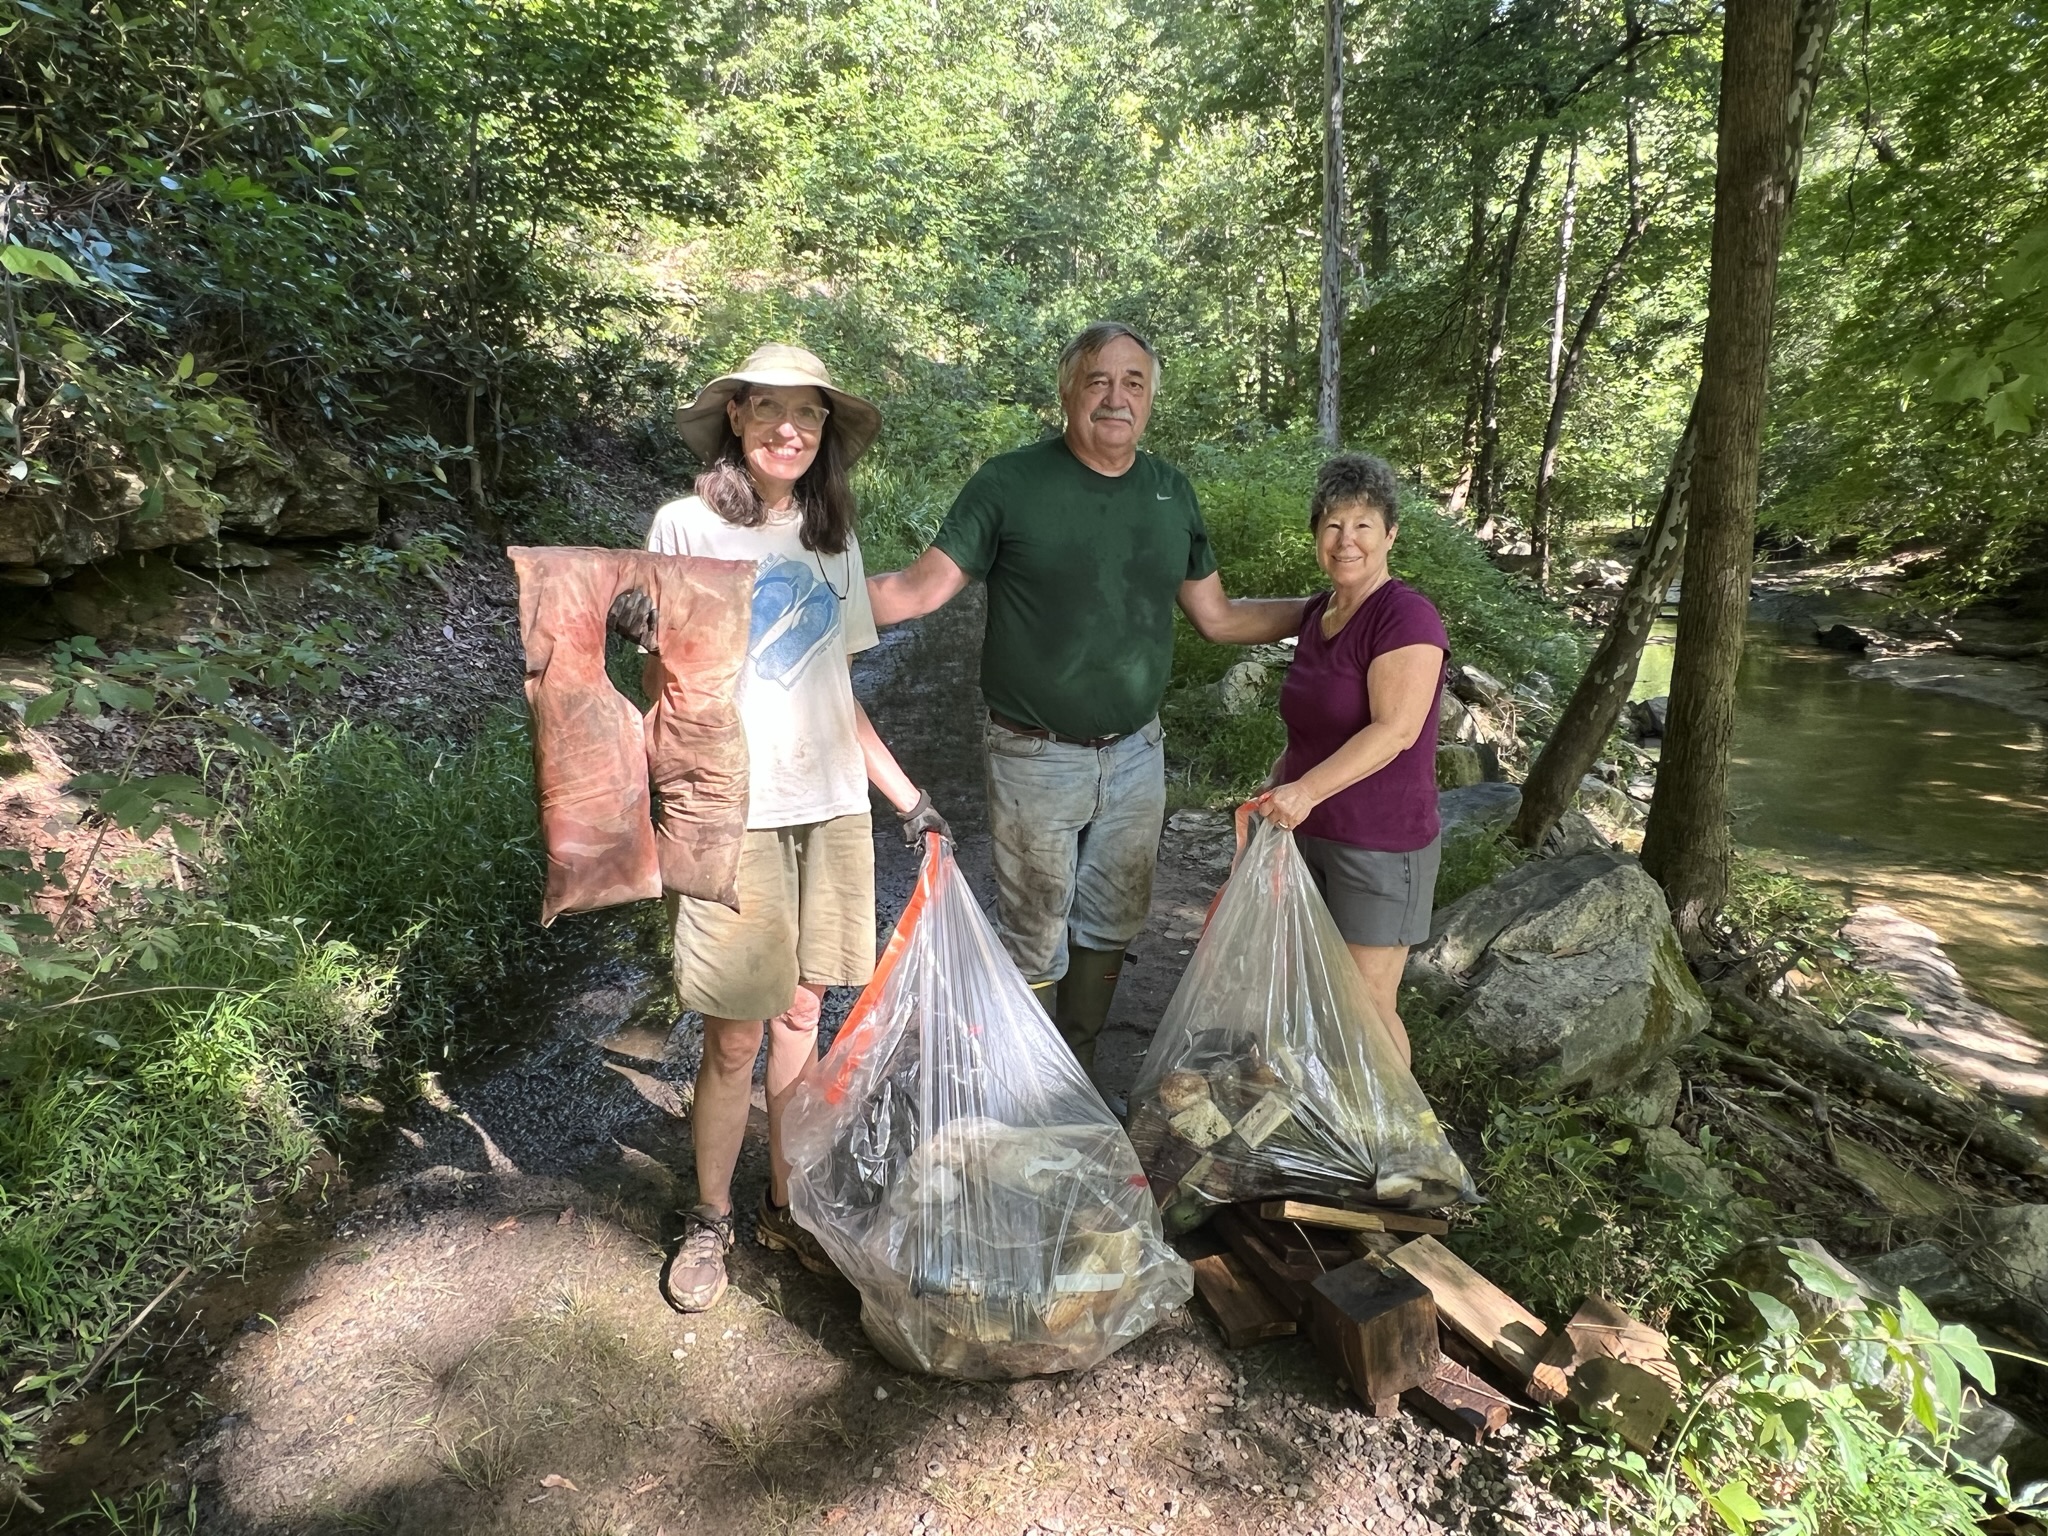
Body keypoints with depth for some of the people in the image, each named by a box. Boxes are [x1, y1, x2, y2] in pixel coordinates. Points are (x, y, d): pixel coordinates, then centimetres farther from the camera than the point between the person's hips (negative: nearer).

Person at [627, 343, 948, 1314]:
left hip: (832, 807, 5)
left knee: (801, 1013, 13)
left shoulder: (831, 535, 11)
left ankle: (786, 1205, 30)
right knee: (736, 1036, 2)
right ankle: (710, 1220, 25)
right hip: (733, 811, -4)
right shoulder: (688, 524, -2)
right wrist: (640, 631, -26)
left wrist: (903, 795, 13)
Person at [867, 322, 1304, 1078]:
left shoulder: (1171, 491, 6)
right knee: (1034, 943, 6)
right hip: (1037, 759, -4)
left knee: (1108, 928, 16)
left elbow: (1218, 617, 12)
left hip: (1136, 754, 5)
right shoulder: (1011, 482, -9)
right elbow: (920, 588, -13)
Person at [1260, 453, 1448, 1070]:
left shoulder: (1406, 617, -15)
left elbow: (1396, 730, -25)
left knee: (1368, 1007, 2)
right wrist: (1276, 789, 12)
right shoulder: (1318, 612, 10)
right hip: (1309, 835, 8)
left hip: (1379, 845, -7)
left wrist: (1308, 789, -32)